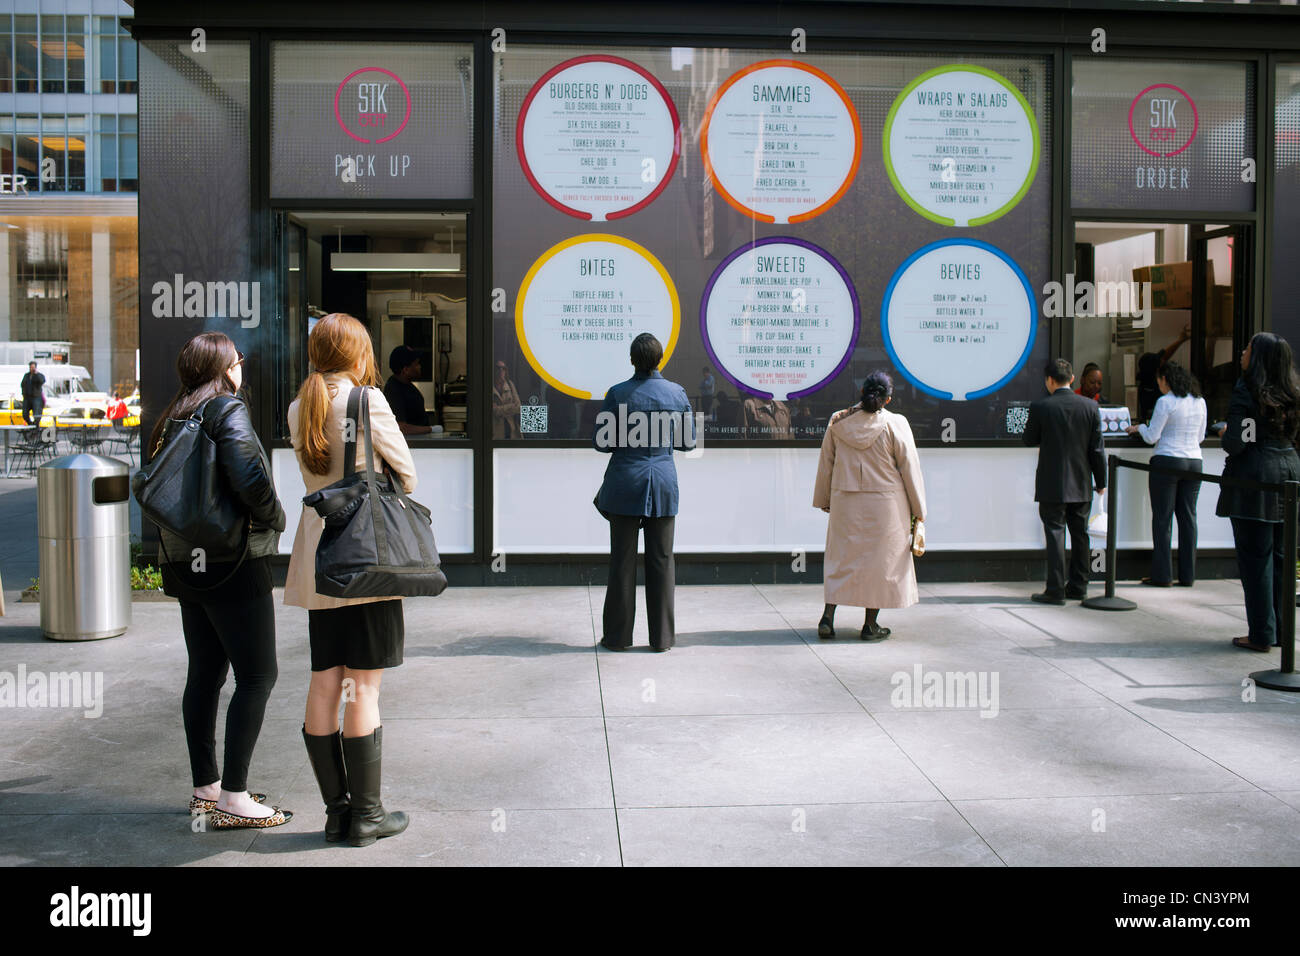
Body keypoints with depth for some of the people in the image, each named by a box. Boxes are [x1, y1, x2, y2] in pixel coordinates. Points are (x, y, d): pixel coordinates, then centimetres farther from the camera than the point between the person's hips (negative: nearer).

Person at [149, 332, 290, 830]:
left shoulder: (174, 418, 12)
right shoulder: (227, 410, -11)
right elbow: (250, 480, -23)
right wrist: (274, 518, -7)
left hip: (185, 562, 9)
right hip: (233, 563, -8)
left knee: (204, 674, 13)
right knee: (257, 675, -4)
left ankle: (205, 788, 21)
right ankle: (232, 798, -5)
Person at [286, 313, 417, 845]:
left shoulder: (299, 408, 10)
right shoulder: (367, 401, -9)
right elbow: (406, 475, -3)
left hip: (318, 556, 6)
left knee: (324, 683, 8)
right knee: (364, 686, -2)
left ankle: (336, 810, 16)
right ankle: (365, 815, 4)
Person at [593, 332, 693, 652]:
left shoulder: (617, 394, -8)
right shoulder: (677, 393, -2)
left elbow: (601, 443, -6)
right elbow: (688, 442, 6)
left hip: (625, 482, -1)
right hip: (663, 482, 1)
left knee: (622, 561, 5)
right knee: (661, 560, 8)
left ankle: (618, 635, 11)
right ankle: (662, 635, 12)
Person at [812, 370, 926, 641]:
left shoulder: (837, 422, 0)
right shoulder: (895, 424, -9)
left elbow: (826, 464, 8)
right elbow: (910, 469, -4)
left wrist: (824, 500, 20)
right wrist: (918, 510, 5)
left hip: (845, 502, 3)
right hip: (886, 504, -3)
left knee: (841, 557, 13)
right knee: (880, 560, 8)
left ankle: (828, 617, 4)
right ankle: (871, 625, 12)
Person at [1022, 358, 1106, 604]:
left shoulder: (1040, 407, -11)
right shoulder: (1090, 406, -3)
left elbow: (1028, 440, 0)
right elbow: (1096, 448, 0)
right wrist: (1101, 481, 9)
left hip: (1052, 485, -3)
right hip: (1081, 485, 3)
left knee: (1055, 534, 0)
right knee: (1080, 534, 14)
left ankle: (1055, 590, -1)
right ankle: (1078, 587, 21)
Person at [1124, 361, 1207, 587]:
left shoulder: (1166, 402, -9)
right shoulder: (1200, 402, 10)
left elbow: (1152, 437, -8)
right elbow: (1200, 437, 17)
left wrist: (1139, 428, 12)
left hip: (1167, 461, -6)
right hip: (1194, 462, 6)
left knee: (1163, 518, -1)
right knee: (1188, 517, 8)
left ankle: (1162, 575, 0)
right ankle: (1188, 575, 10)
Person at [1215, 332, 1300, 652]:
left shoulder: (1247, 392, -11)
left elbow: (1236, 442, -16)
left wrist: (1225, 433, 4)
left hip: (1254, 480, -6)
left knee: (1255, 557, -1)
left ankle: (1261, 634, 1)